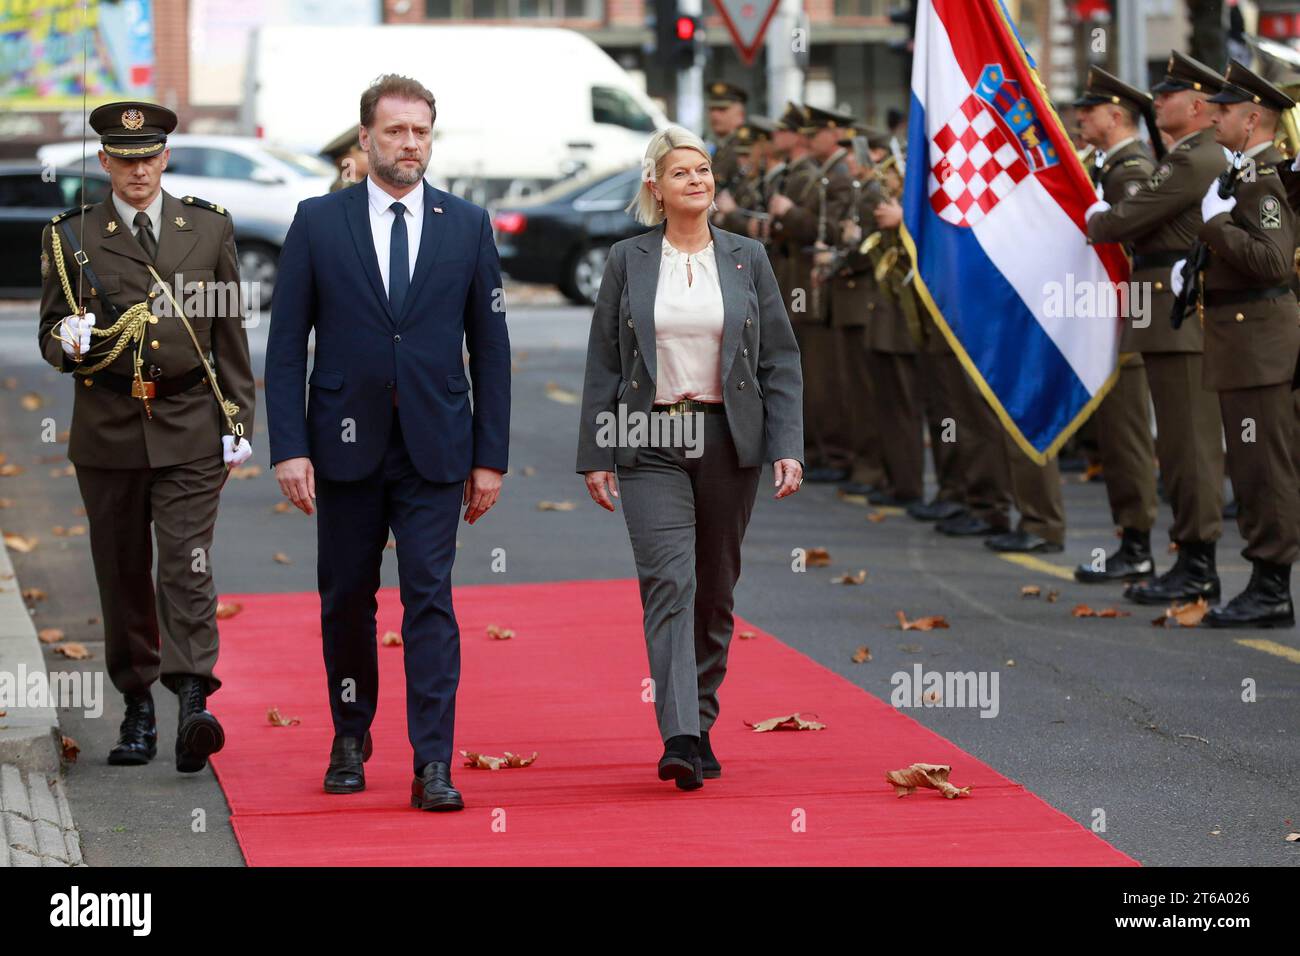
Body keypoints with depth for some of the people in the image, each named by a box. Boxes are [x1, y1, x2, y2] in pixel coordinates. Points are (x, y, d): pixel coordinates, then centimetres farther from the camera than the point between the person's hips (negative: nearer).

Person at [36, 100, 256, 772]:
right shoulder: (71, 237, 4)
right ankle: (137, 711, 18)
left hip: (189, 429, -1)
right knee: (123, 576, 7)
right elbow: (50, 337, 5)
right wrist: (69, 341, -19)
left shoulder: (209, 227, 7)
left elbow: (230, 333, 10)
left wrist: (238, 420, 5)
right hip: (107, 431, 1)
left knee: (187, 566, -12)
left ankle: (193, 705, -21)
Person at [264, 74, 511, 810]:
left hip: (434, 449, 0)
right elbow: (287, 347, 1)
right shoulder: (318, 223, 3)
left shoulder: (468, 226, 5)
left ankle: (434, 766, -10)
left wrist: (490, 456, 2)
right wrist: (290, 447, -7)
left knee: (431, 598, -8)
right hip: (346, 445, 1)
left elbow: (491, 348, 7)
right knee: (347, 600, 10)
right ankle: (351, 742, 27)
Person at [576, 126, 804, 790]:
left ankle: (700, 725, 21)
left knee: (715, 590, 8)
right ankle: (679, 739, -21)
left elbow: (780, 360, 5)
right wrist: (595, 456, 0)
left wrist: (786, 447, -4)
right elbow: (603, 363, 5)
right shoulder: (627, 261, 3)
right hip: (651, 446, -2)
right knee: (669, 581, -15)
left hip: (728, 441, 2)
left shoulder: (747, 258, 6)